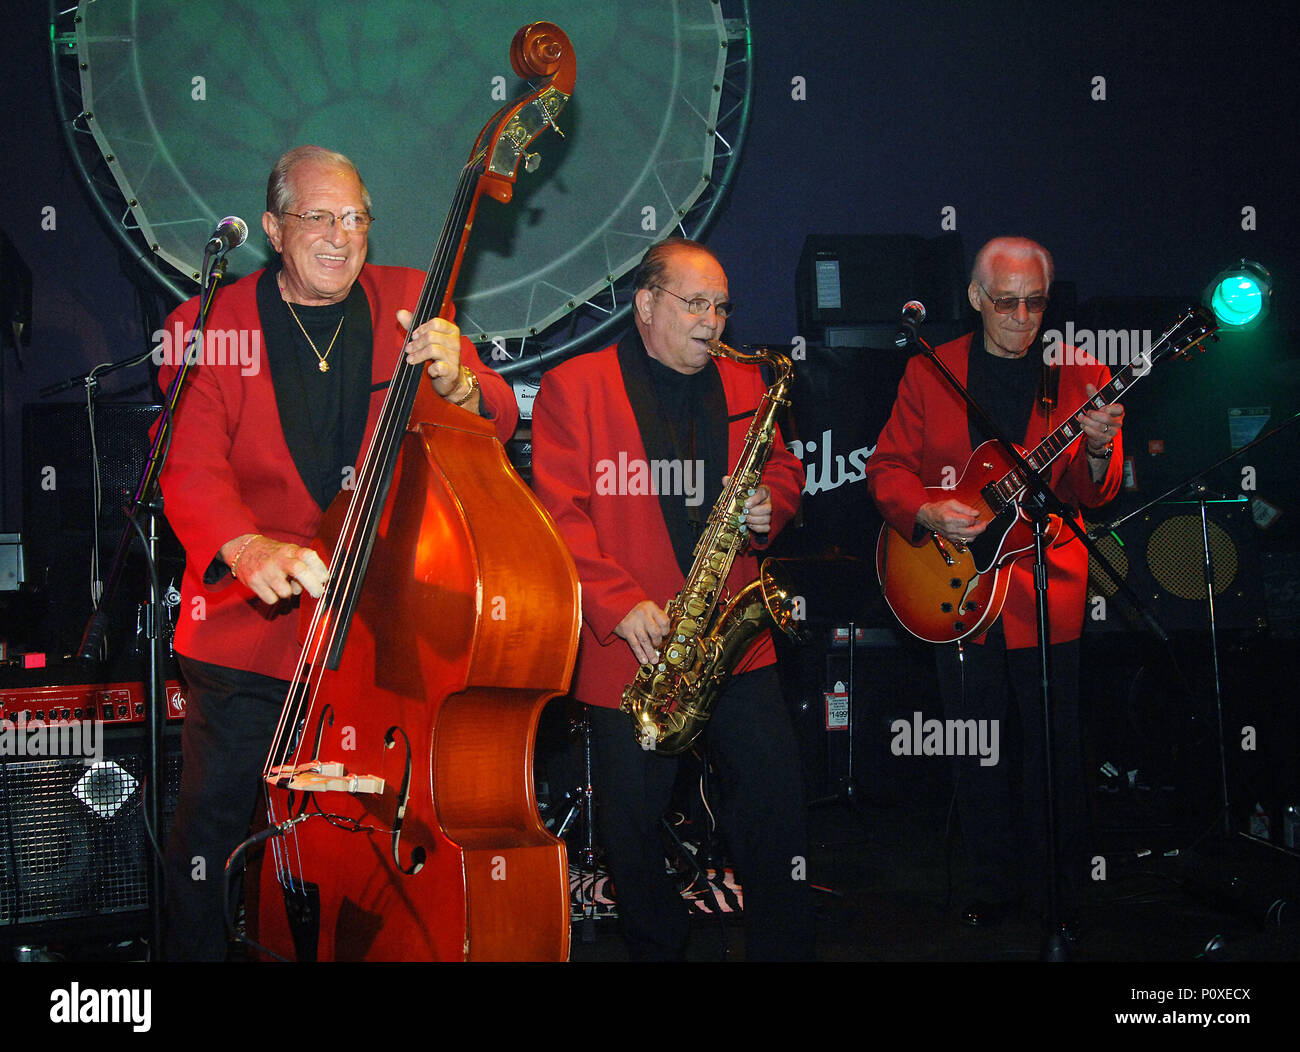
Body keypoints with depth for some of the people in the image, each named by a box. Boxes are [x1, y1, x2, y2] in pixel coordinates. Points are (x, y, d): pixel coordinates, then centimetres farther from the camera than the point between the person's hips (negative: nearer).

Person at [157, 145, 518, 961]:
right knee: (210, 841, 3)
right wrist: (247, 547, -33)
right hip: (251, 629, -1)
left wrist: (455, 382, -24)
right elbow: (189, 466, -12)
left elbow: (498, 425, 0)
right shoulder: (210, 325, -1)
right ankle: (195, 953, 26)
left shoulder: (408, 303, 5)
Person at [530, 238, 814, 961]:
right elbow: (560, 515, -7)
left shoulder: (743, 383, 13)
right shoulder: (573, 387, -1)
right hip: (630, 649, -3)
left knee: (778, 793, 1)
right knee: (634, 822, 5)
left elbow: (784, 468, 21)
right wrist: (618, 604, -17)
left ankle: (786, 947, 18)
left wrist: (769, 507, -3)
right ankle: (657, 948, 26)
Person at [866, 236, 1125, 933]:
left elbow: (1095, 495, -2)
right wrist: (927, 514, -13)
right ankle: (993, 889, 26)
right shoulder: (928, 372, 4)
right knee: (974, 753, 10)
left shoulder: (1081, 375, 2)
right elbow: (887, 467, 5)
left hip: (1047, 589, -1)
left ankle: (1060, 896, 21)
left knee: (1055, 750, 4)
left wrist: (1098, 452, -24)